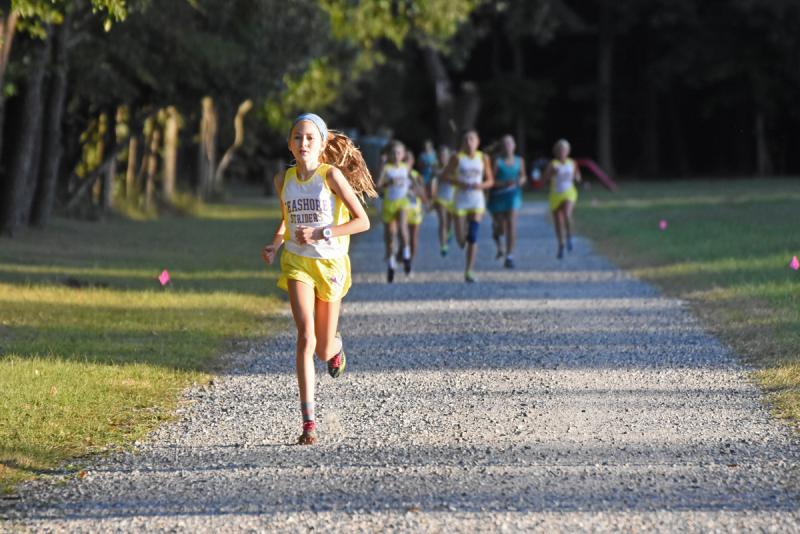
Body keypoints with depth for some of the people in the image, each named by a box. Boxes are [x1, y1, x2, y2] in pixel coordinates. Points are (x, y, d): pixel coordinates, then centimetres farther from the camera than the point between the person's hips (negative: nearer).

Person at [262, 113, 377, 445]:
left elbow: (362, 221, -11)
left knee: (323, 350, 6)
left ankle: (336, 347, 48)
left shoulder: (332, 175, -9)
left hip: (330, 264, -2)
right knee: (305, 337, -19)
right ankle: (308, 421, -21)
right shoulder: (284, 181, 4)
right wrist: (275, 245, 4)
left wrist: (319, 234, -19)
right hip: (297, 264, 2)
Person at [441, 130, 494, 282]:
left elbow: (490, 180, 8)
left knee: (473, 237, -9)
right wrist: (459, 183, -15)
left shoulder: (483, 158, 4)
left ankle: (468, 272, -7)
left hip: (477, 201, 1)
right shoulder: (457, 158, -1)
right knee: (461, 240, -2)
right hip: (461, 200, -1)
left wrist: (481, 185, -13)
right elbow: (446, 175, 0)